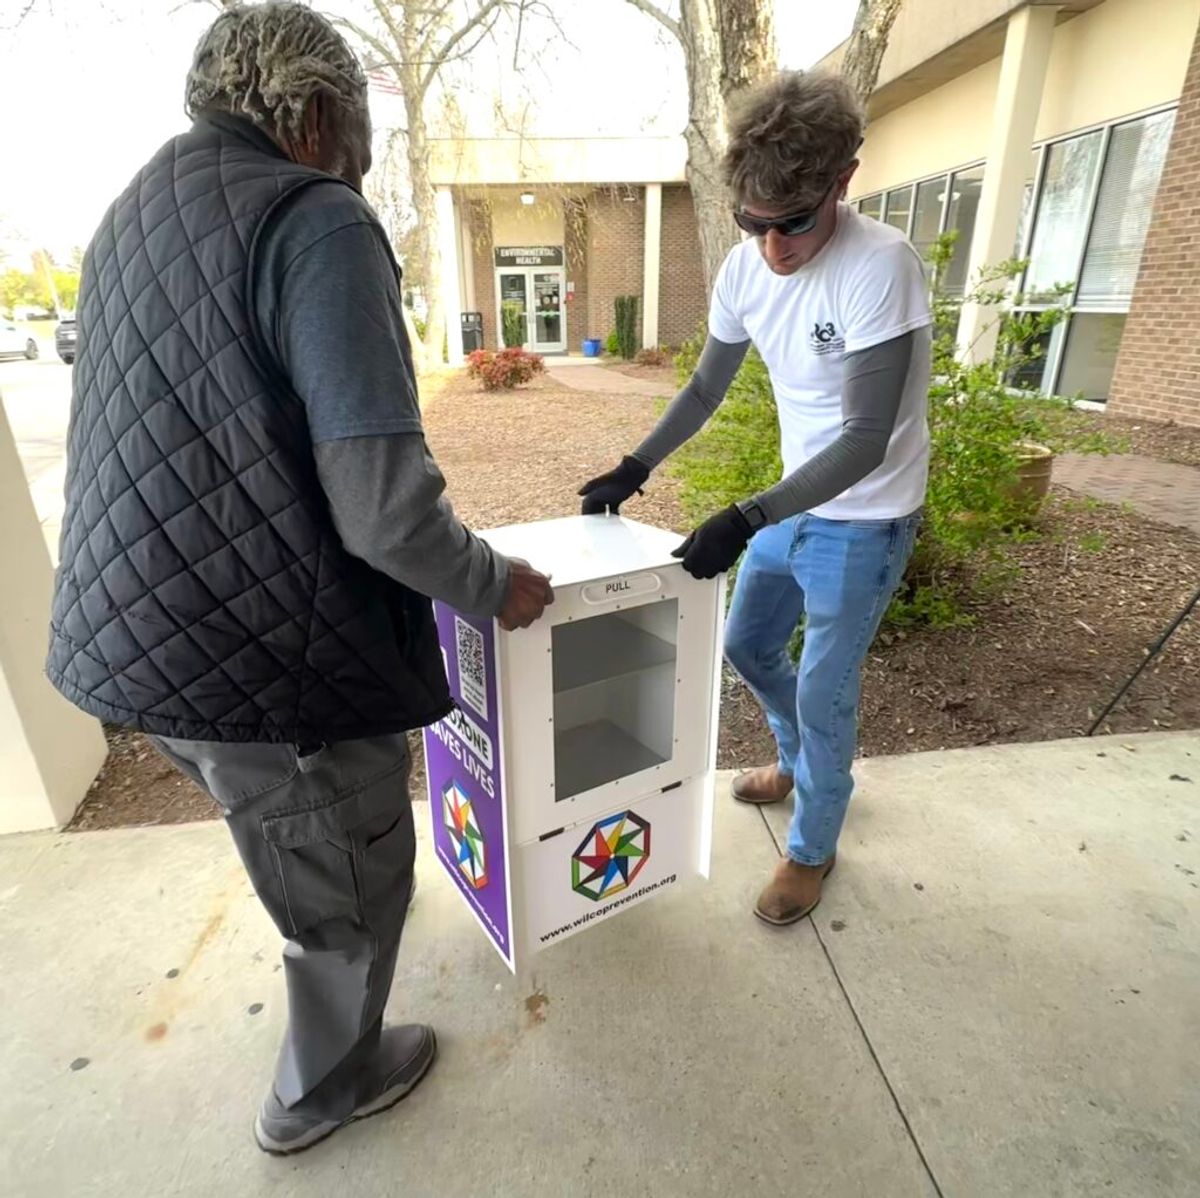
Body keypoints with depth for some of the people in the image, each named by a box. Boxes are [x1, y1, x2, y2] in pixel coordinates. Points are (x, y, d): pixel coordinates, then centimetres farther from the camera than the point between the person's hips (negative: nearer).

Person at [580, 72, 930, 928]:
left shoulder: (880, 267, -24)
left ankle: (813, 850, 29)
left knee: (823, 694, 2)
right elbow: (706, 389, 8)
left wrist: (746, 519, -34)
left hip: (865, 524, -7)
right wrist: (635, 469, -1)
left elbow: (867, 440, -27)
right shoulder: (744, 269, -5)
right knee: (746, 646, 19)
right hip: (791, 506, 7)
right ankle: (801, 761, 48)